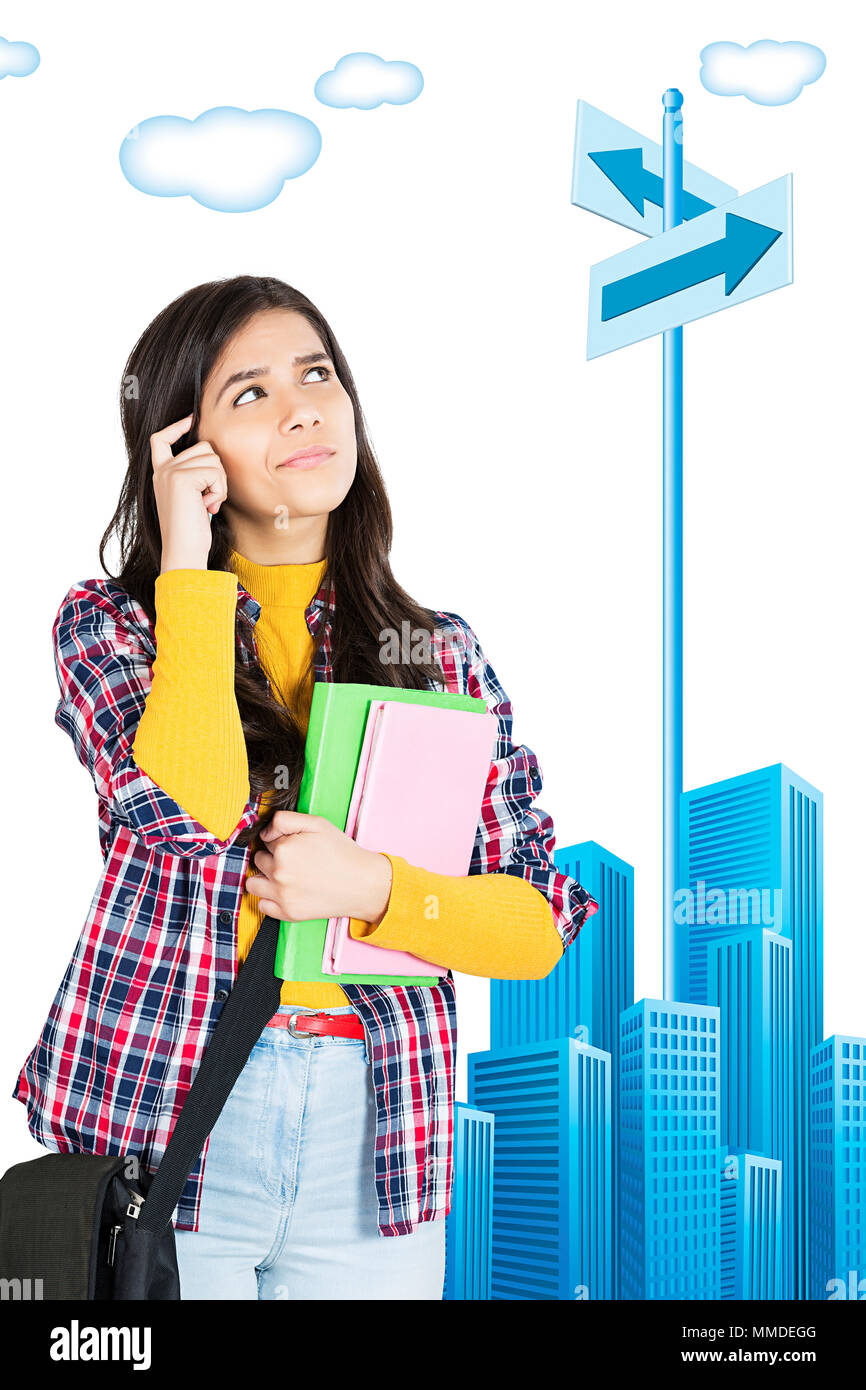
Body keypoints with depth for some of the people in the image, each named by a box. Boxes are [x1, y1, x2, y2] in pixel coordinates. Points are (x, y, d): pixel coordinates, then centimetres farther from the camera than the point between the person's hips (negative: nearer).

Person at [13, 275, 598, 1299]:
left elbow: (543, 926, 3)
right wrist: (188, 563, -12)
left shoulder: (438, 654, 5)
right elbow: (192, 807, -20)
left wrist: (372, 889, -14)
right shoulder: (109, 623, 0)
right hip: (158, 1120, -2)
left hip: (376, 1141, 2)